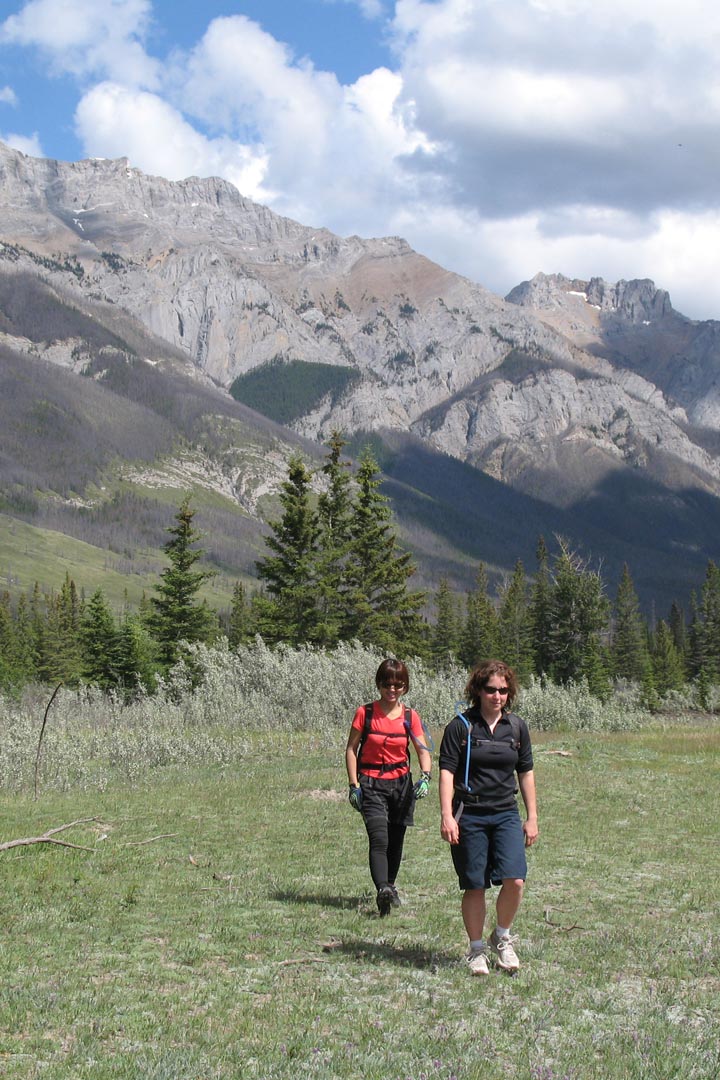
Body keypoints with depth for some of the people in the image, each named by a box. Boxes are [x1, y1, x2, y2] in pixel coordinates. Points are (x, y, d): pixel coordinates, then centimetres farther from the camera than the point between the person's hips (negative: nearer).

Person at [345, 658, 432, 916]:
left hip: (401, 783, 3)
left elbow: (423, 751, -1)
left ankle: (390, 886, 32)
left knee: (396, 841, 11)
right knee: (379, 839, -19)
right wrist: (354, 784, -7)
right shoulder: (365, 713, -4)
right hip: (371, 784, -3)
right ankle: (382, 890, -31)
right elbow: (351, 749, 0)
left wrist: (425, 777, -20)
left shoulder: (410, 717, 2)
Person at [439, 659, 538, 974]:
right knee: (474, 887, 2)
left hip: (506, 815, 3)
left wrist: (532, 817, 13)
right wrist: (446, 816, -15)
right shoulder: (461, 726, -4)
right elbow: (446, 771, -7)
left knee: (514, 880, -12)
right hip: (469, 816, -3)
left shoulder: (517, 727, 7)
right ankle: (476, 950, 20)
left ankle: (502, 938, 13)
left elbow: (526, 773, 15)